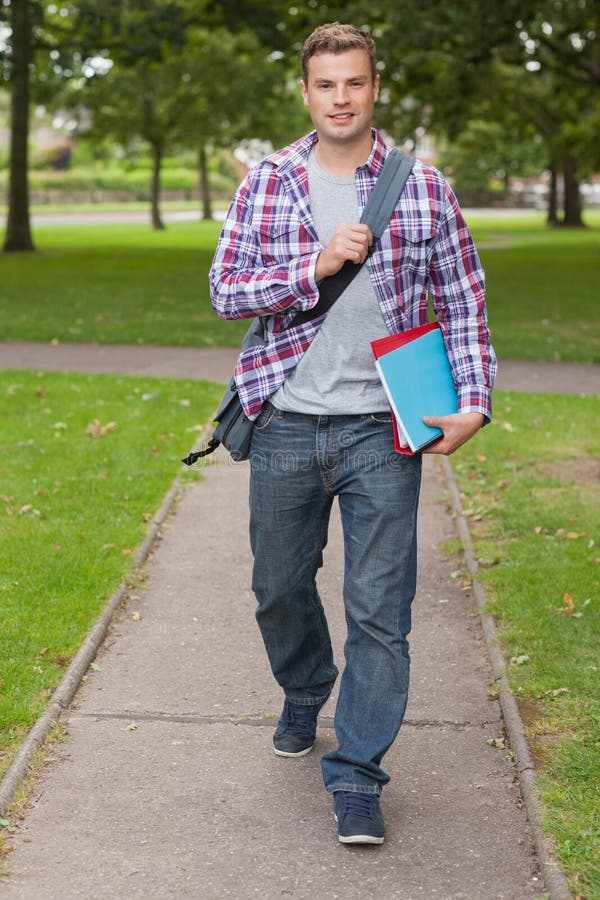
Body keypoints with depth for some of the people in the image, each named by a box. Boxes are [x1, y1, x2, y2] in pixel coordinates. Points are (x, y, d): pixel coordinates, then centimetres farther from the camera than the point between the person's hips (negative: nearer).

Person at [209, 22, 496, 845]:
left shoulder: (422, 187, 2)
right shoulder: (266, 184, 4)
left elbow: (463, 300, 5)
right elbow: (226, 291, -2)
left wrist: (474, 399, -6)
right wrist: (317, 264, -16)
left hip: (382, 429, -1)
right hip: (287, 423, 2)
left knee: (380, 608, -4)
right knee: (280, 589, 16)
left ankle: (357, 777, 7)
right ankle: (304, 697, 45)